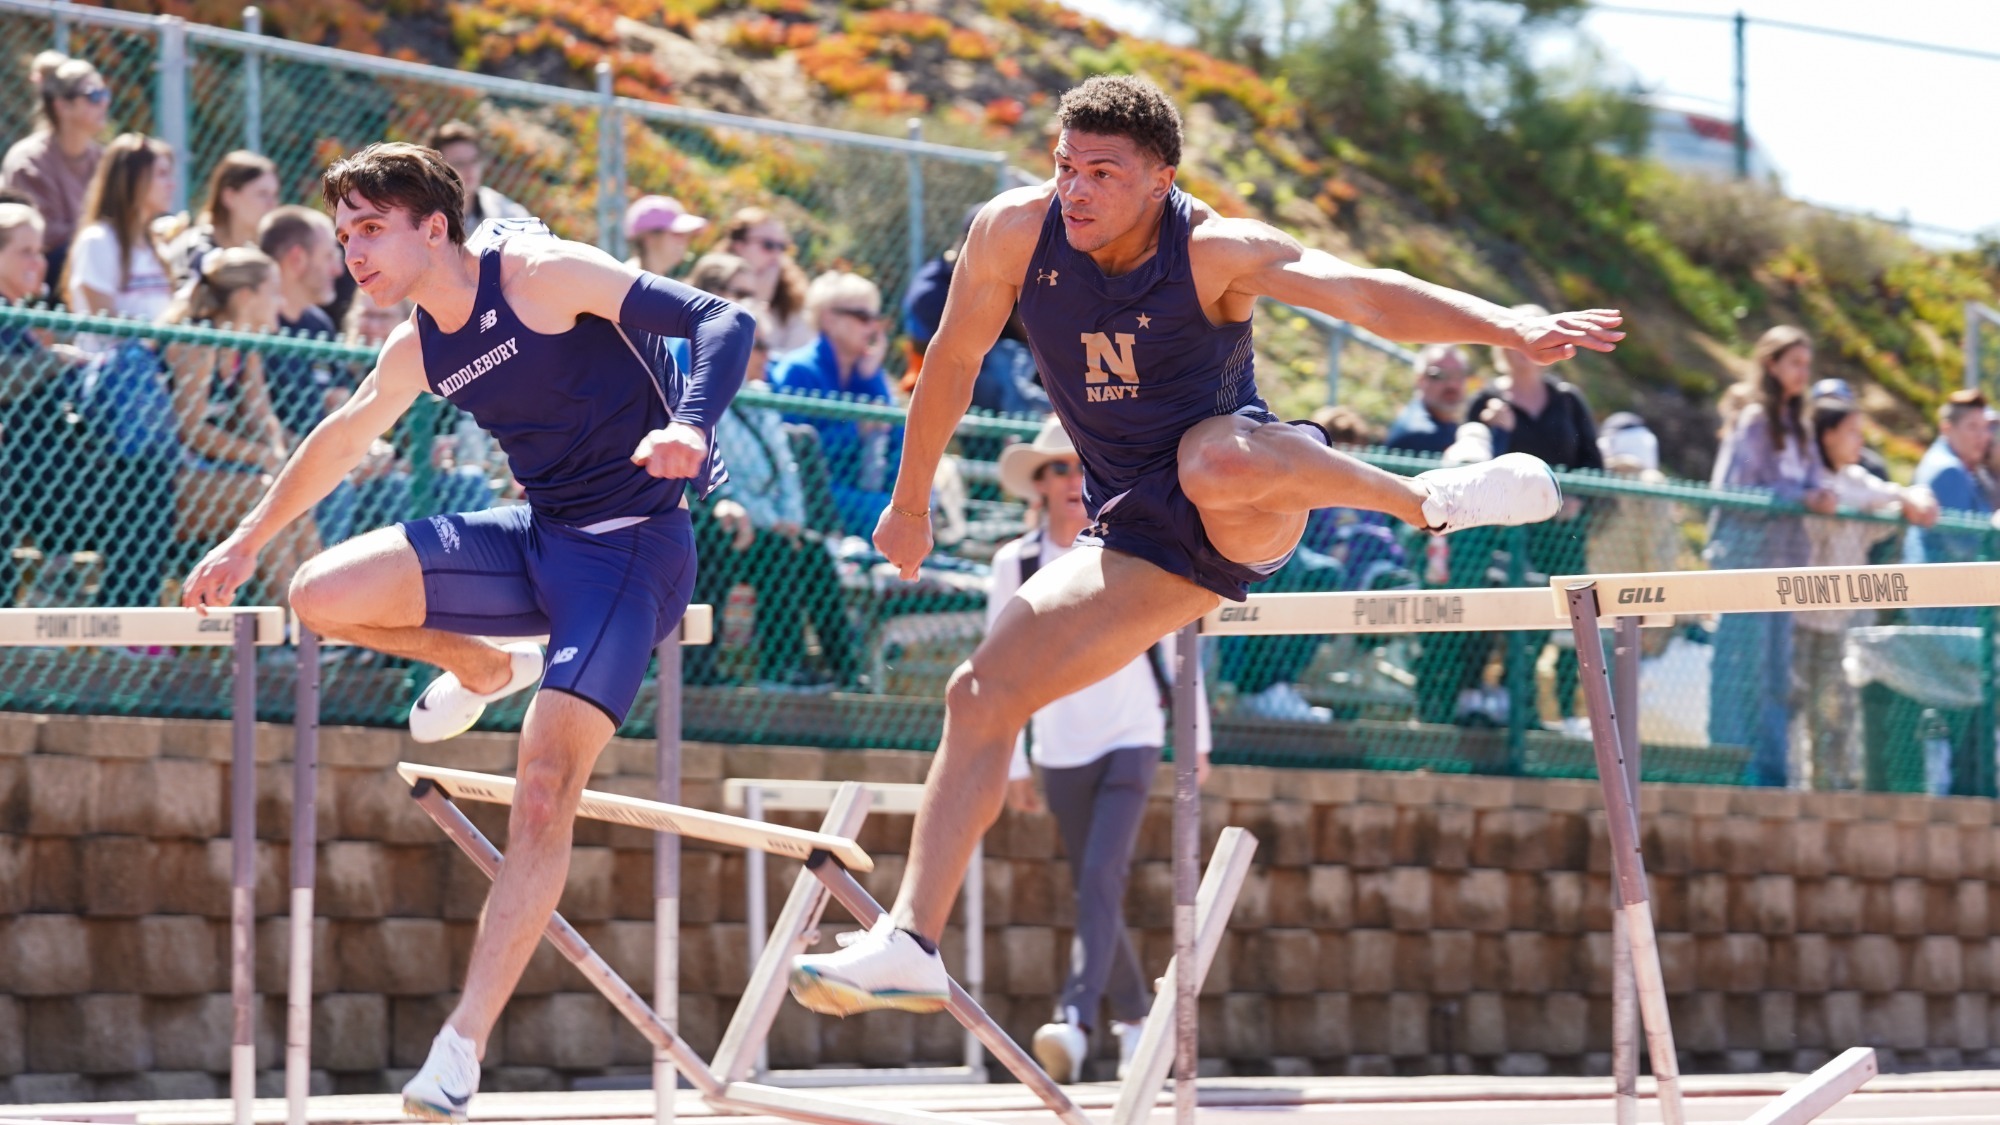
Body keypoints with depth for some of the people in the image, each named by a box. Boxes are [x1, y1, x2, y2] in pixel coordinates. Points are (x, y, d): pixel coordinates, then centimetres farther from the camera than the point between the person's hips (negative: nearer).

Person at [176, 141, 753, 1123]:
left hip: (633, 546, -7)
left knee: (545, 786, -21)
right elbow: (341, 439, 26)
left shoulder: (540, 272, -14)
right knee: (321, 595, -8)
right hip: (536, 539, 7)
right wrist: (246, 542, 33)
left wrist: (690, 426, -38)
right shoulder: (417, 350, 7)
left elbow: (720, 322, -19)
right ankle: (485, 670, 22)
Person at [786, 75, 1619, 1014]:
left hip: (1247, 503, -5)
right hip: (1144, 538, 5)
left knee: (1217, 463, -40)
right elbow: (954, 358, 6)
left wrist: (1514, 329, -49)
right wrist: (910, 503, 15)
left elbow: (1363, 294, -34)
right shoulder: (1013, 232, -10)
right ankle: (910, 943, 0)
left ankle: (1432, 500, -12)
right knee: (980, 695, -5)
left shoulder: (1216, 252, -20)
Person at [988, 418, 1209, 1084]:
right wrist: (1013, 764, 6)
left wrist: (1196, 739, 8)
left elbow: (1173, 648, 7)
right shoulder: (1015, 564, 2)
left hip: (1131, 741, -2)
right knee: (1094, 893, 8)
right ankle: (1134, 1016, 27)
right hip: (1061, 751, 2)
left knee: (1100, 879, -19)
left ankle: (1075, 1023, -29)